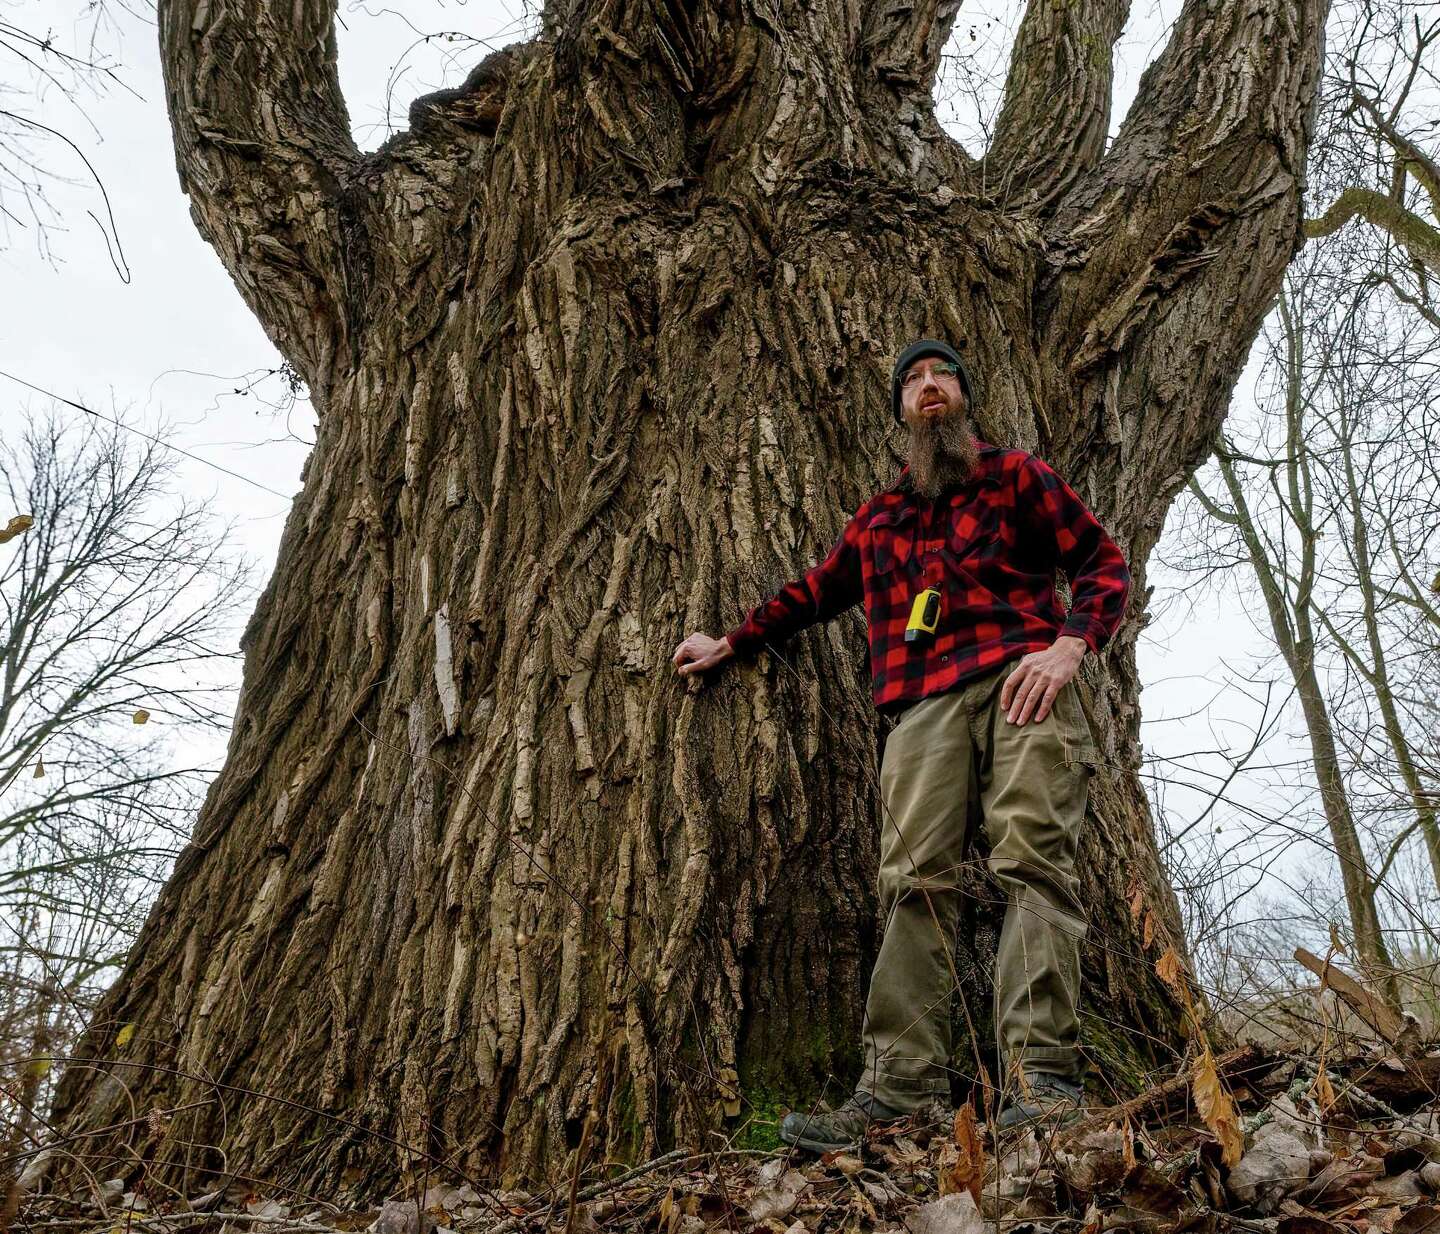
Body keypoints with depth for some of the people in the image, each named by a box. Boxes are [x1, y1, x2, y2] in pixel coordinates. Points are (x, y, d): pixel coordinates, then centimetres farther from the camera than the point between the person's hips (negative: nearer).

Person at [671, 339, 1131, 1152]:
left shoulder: (1014, 474, 20)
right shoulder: (878, 519, 30)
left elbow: (1103, 561, 12)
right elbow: (816, 592, 40)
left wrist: (1070, 644, -7)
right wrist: (730, 644, 42)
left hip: (1021, 683, -2)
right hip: (927, 705, 3)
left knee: (1033, 860, -17)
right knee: (916, 880, -11)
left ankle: (1045, 1080, -19)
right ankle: (904, 1089, -14)